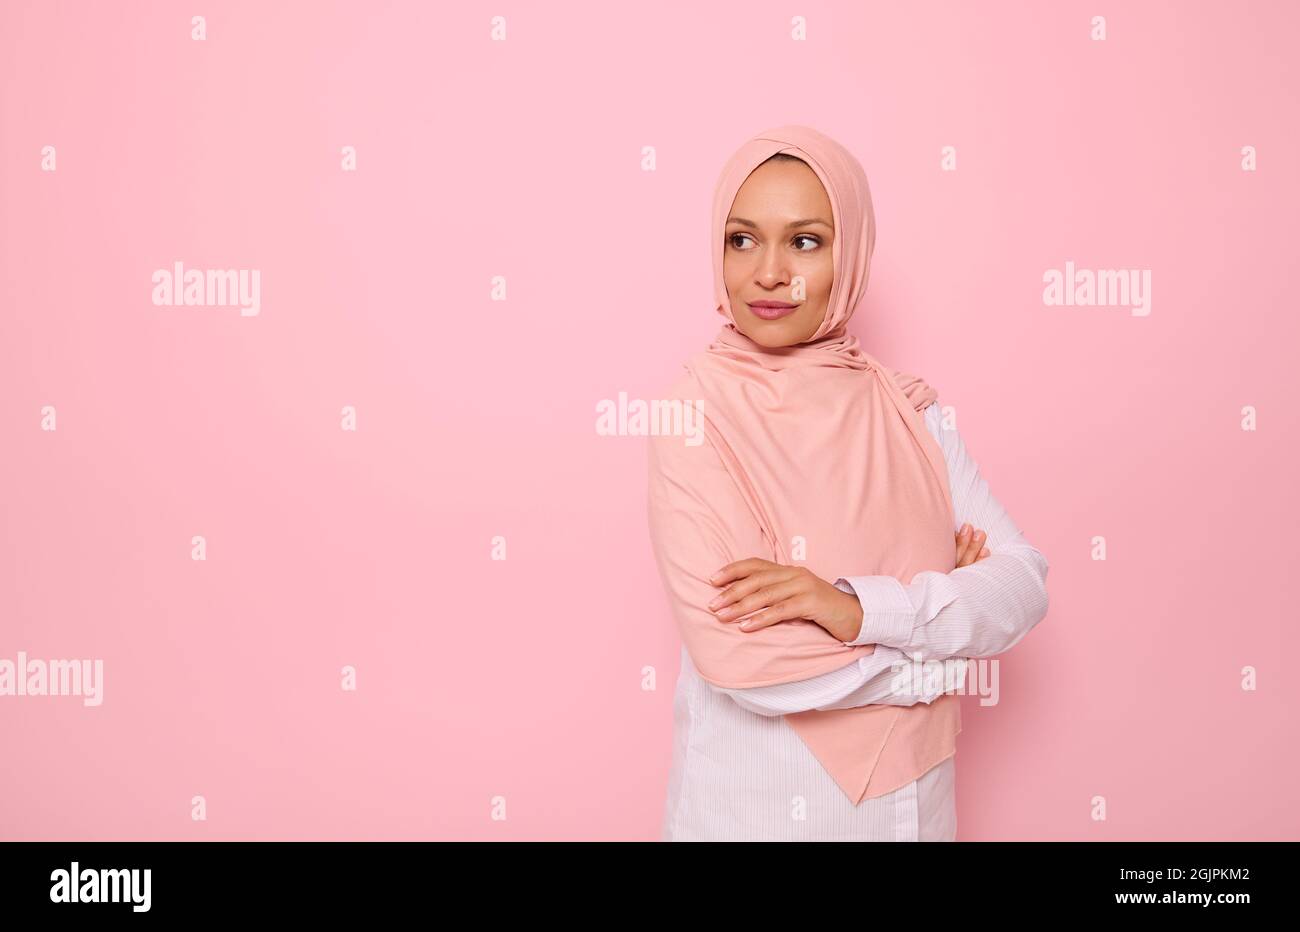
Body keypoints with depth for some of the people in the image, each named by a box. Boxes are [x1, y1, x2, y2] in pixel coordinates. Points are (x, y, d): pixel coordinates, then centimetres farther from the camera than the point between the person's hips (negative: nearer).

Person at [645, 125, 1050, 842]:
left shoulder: (908, 410, -2)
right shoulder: (697, 413, -15)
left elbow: (1024, 586, -9)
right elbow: (742, 660, -23)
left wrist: (863, 607, -25)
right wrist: (939, 644, -13)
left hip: (908, 798, 4)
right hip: (747, 803, -4)